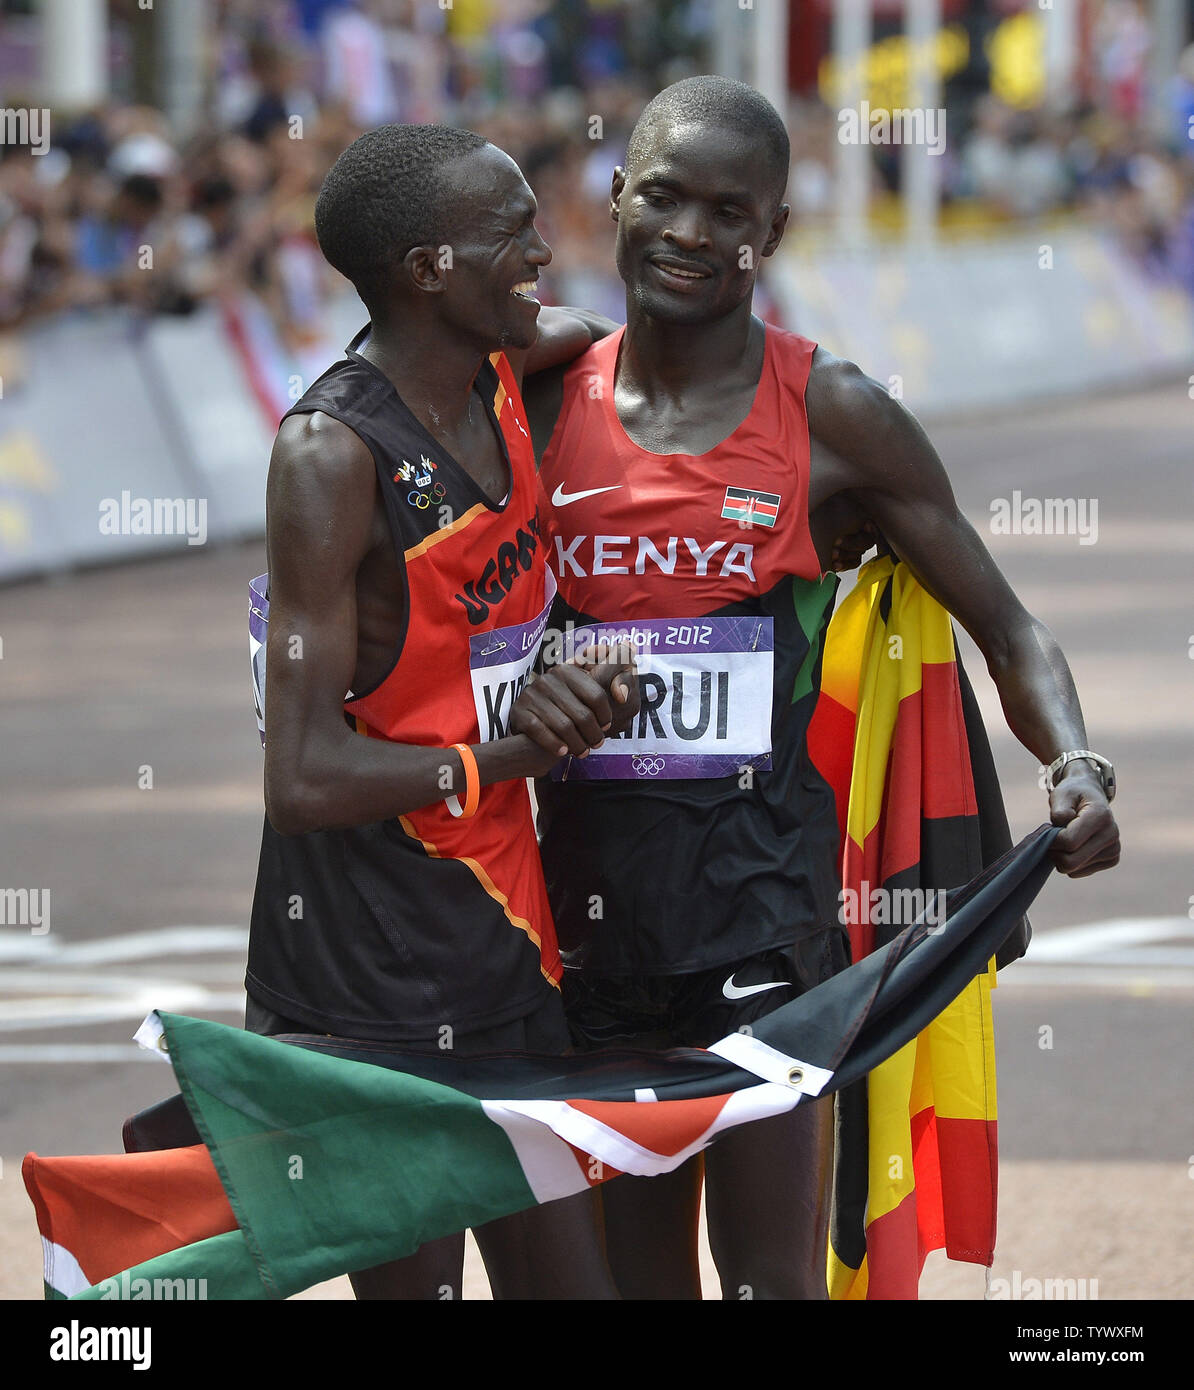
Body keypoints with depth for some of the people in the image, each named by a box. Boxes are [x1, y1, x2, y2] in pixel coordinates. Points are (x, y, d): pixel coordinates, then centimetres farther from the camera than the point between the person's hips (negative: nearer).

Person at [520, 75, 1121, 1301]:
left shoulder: (832, 421, -3)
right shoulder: (542, 407, 6)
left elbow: (1004, 630, -1)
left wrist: (1076, 766, -18)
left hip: (767, 896, -4)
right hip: (594, 892, 4)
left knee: (771, 1275, -7)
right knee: (632, 1266, 9)